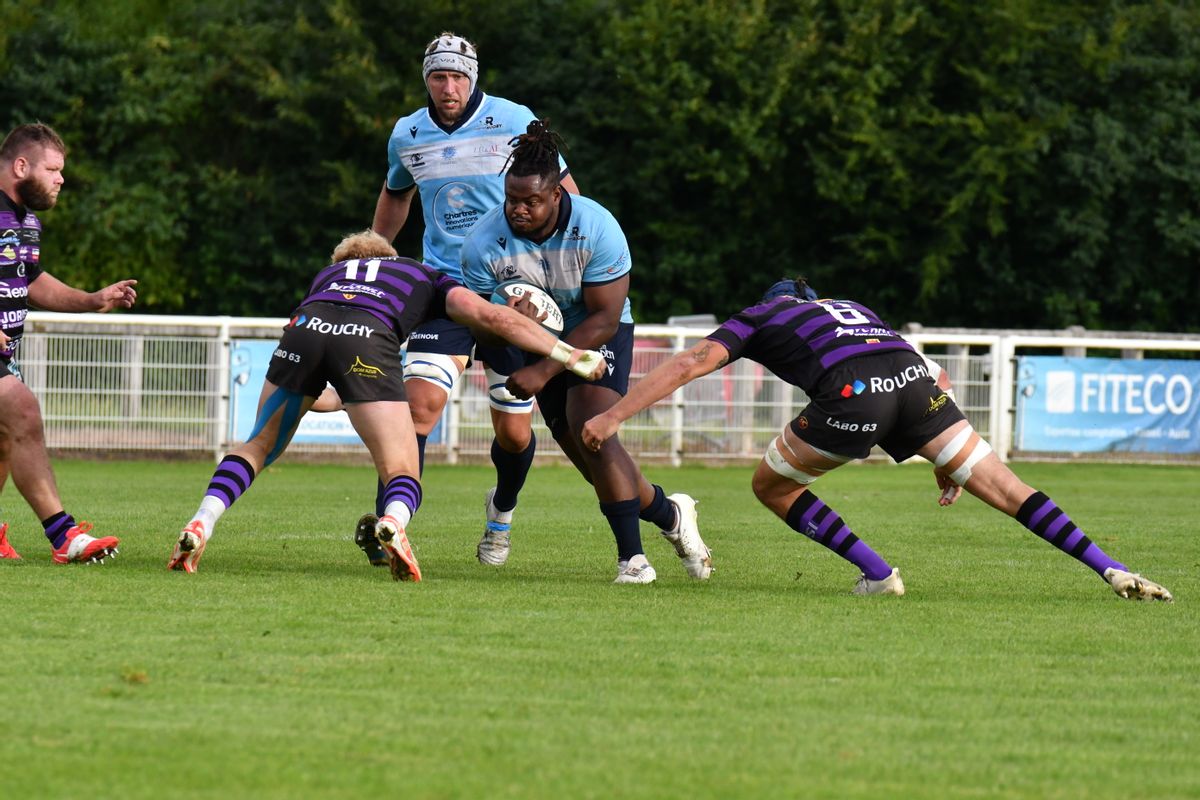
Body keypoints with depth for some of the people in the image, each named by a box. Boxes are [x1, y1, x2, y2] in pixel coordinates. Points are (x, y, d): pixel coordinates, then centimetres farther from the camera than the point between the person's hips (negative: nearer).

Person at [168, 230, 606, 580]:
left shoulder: (329, 273, 43)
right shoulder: (425, 277, 36)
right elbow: (490, 315, 21)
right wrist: (567, 355, 23)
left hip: (306, 327, 3)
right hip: (368, 342, -2)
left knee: (258, 446, 25)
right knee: (403, 473, 5)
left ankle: (200, 525, 4)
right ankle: (393, 523, -29)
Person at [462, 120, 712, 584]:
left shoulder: (597, 227, -29)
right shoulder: (482, 244, -22)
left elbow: (605, 318, -25)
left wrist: (543, 371, -31)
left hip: (601, 335, -3)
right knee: (596, 467, 0)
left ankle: (632, 556, -19)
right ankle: (670, 514, 27)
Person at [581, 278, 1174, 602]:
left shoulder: (758, 318, 29)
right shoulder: (853, 309, 42)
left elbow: (690, 364, 14)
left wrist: (614, 415, 14)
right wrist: (945, 458, 43)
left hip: (852, 394, -5)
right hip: (913, 376, 5)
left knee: (773, 487, 19)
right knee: (1002, 487, 8)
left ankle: (877, 574, 11)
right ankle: (1114, 572, -2)